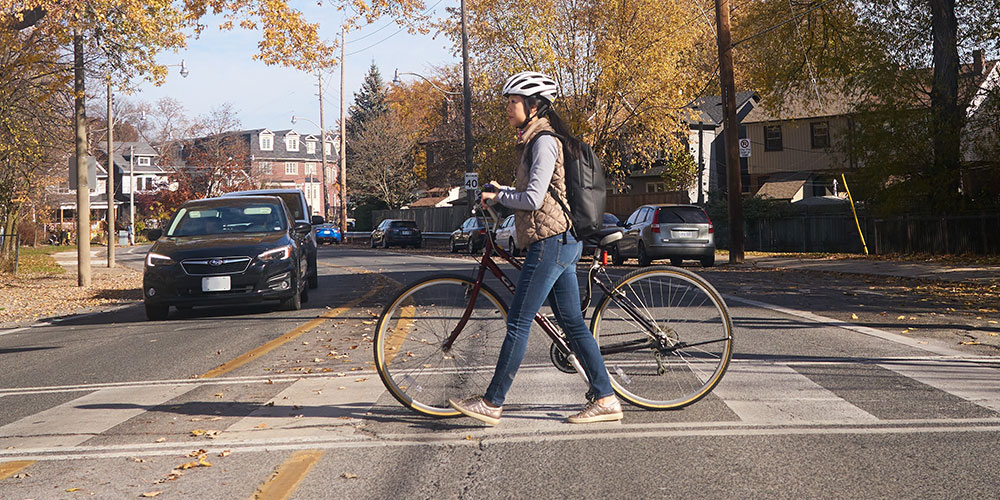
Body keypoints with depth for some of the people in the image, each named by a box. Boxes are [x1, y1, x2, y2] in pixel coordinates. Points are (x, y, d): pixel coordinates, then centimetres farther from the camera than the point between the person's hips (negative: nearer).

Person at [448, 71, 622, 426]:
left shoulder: (544, 141, -12)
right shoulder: (535, 140, 19)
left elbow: (532, 199, -19)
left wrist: (497, 196, -4)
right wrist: (502, 191, 14)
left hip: (551, 241, -10)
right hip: (562, 241, 10)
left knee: (518, 322, -5)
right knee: (572, 323, 9)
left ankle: (492, 403, 2)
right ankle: (606, 399, 10)